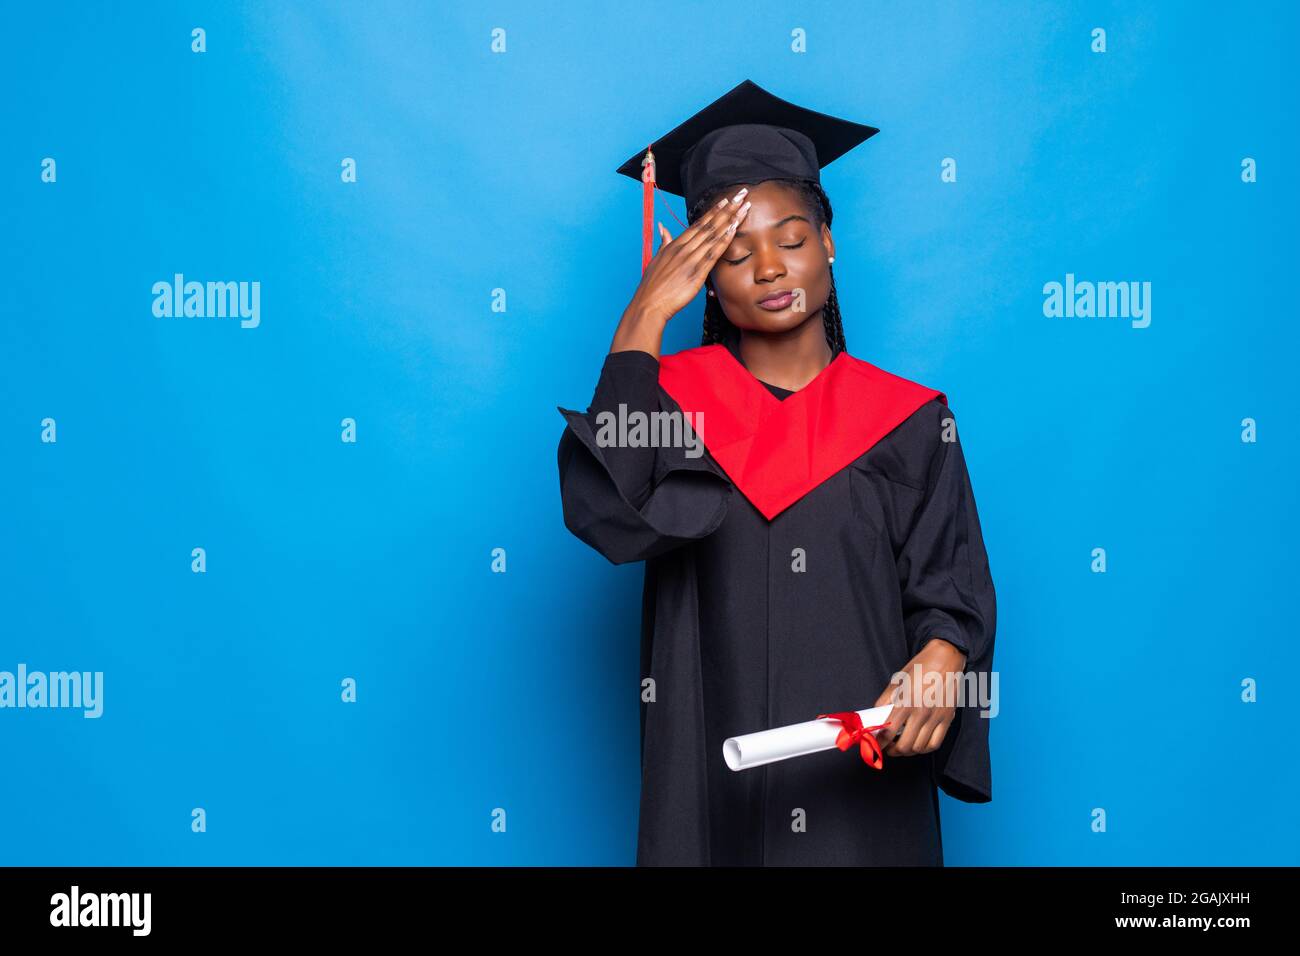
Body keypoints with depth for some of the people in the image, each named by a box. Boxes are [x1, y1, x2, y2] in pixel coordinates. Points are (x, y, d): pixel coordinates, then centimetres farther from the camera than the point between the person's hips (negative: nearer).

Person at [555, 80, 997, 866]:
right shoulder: (673, 397, 1)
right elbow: (601, 508, -18)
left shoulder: (909, 422, 2)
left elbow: (952, 591, -3)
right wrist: (646, 318, -12)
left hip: (863, 786, 1)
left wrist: (940, 661, -26)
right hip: (714, 787, 0)